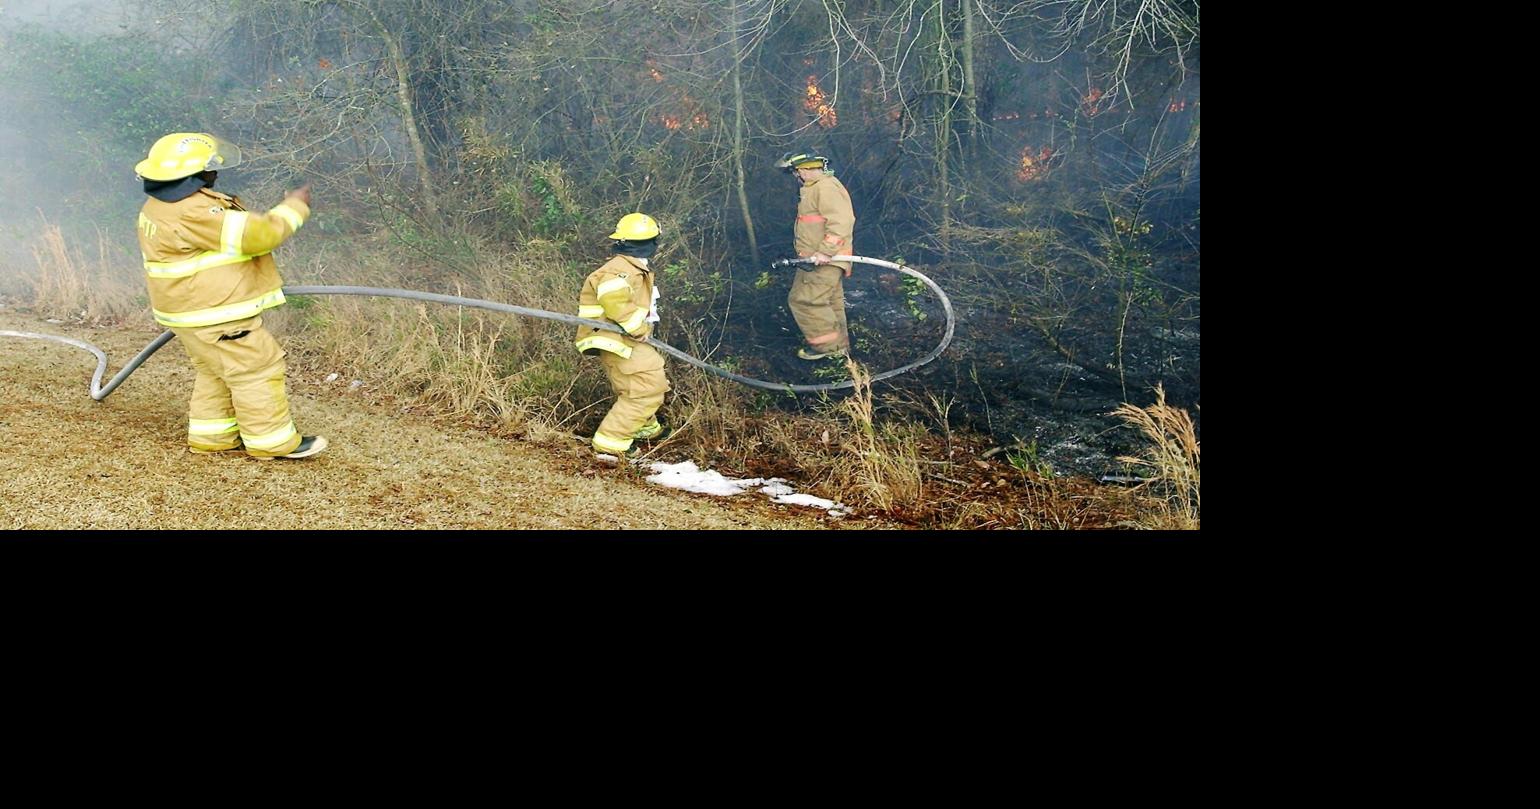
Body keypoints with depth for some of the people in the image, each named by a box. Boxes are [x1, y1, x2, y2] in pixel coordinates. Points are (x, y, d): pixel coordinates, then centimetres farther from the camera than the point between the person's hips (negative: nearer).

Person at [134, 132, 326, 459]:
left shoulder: (160, 205, 8)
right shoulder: (194, 214, -27)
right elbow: (257, 234, -26)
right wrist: (294, 207, -13)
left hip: (189, 310, 11)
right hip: (216, 316, -11)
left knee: (214, 372, 22)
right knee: (257, 370, -2)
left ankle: (209, 435, 31)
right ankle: (272, 441, 6)